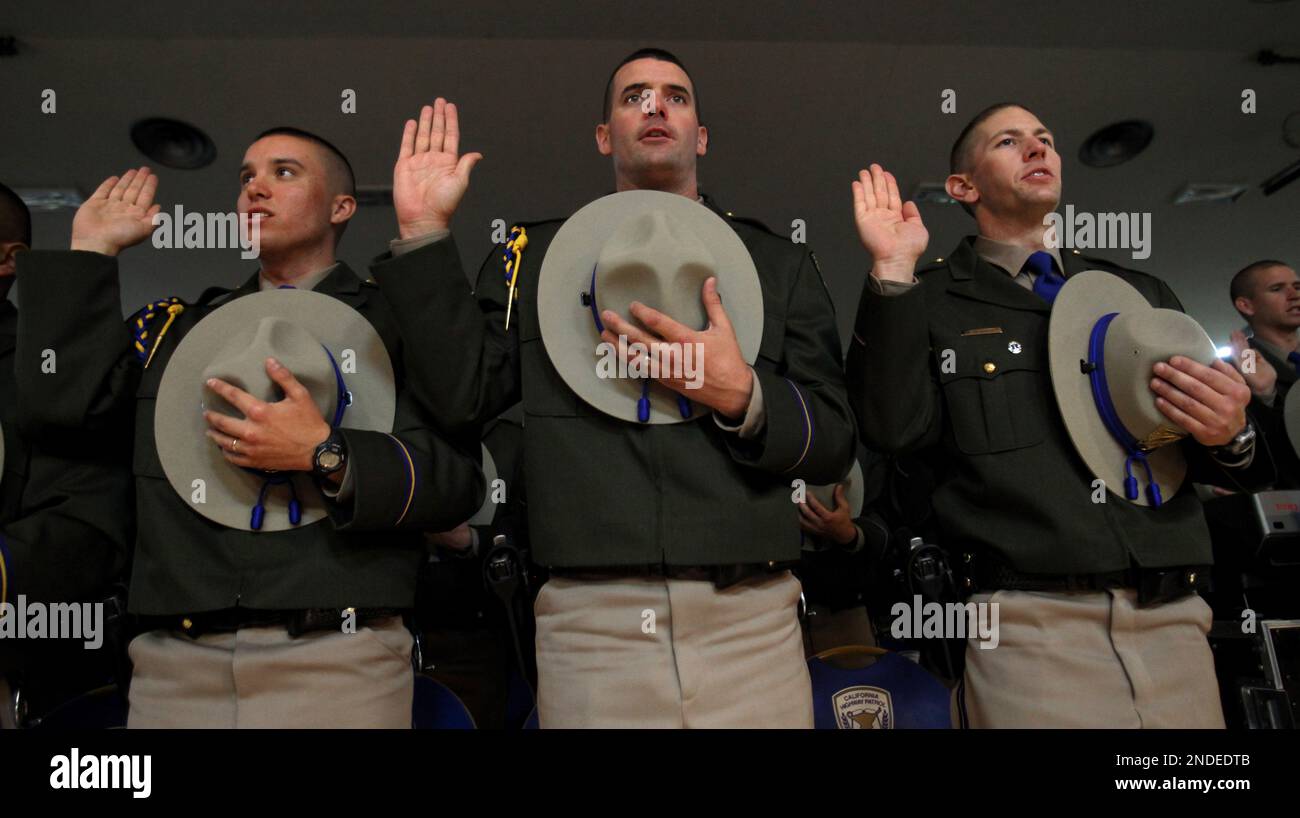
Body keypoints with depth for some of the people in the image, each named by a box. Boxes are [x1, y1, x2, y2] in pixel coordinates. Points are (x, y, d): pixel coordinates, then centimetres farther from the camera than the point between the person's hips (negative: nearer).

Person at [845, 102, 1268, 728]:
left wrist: (1231, 434, -6)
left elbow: (1236, 464, 17)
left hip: (1174, 619, 5)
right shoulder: (929, 302, 5)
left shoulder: (1141, 294, 18)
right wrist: (892, 272, -13)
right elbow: (895, 427, -12)